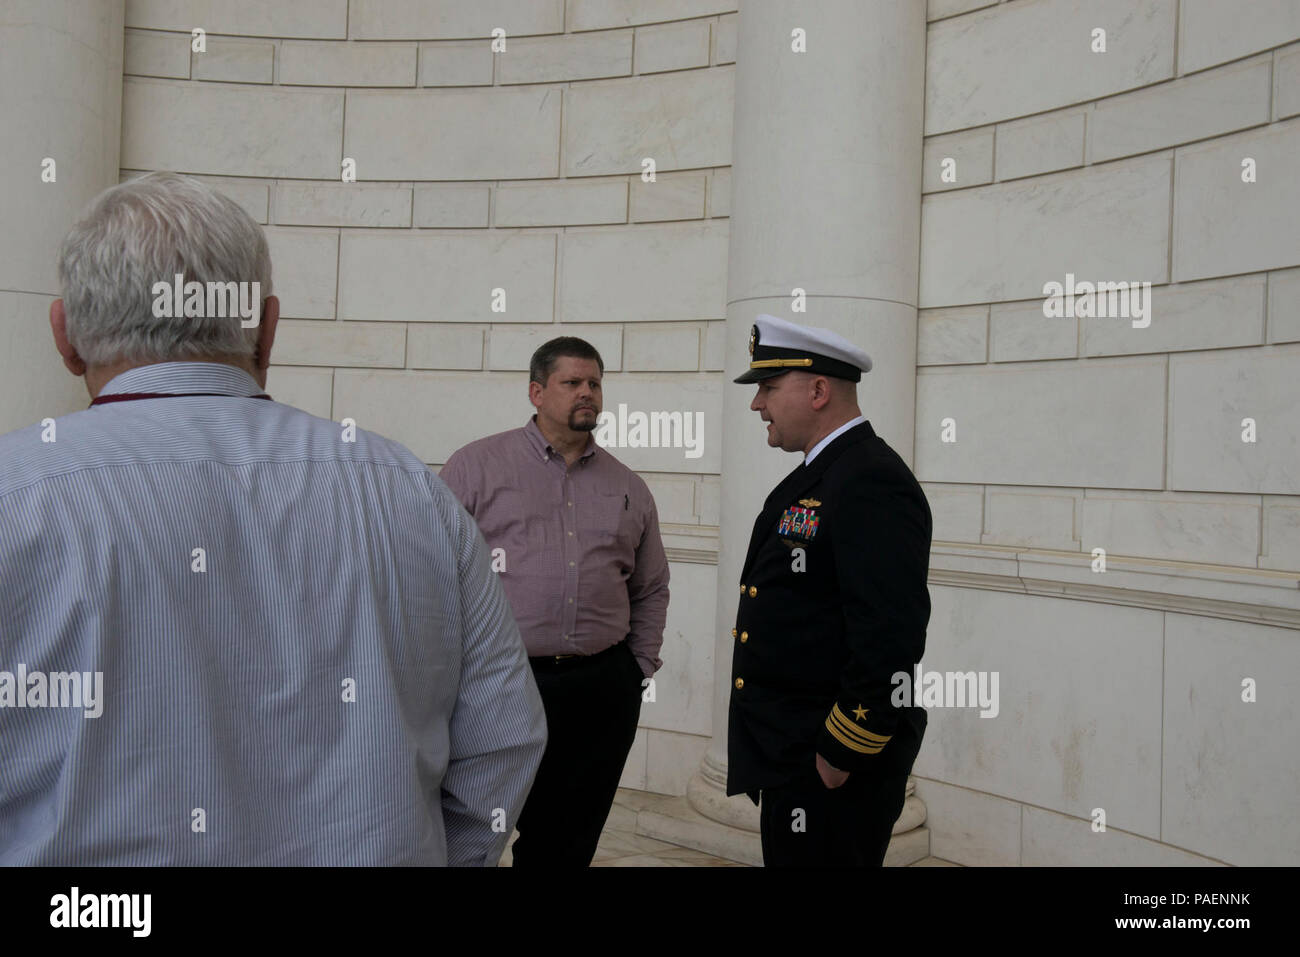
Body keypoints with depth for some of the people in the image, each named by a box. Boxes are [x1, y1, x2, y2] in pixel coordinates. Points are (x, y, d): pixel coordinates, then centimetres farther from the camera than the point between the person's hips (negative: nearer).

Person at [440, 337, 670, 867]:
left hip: (602, 694, 3)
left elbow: (651, 589, 19)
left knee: (568, 842, 12)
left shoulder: (629, 488, 12)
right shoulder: (476, 466, 0)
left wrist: (639, 665, 11)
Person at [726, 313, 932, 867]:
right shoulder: (815, 477, 13)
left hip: (834, 768, -10)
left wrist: (840, 756, -20)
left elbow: (891, 640, -26)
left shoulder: (872, 484, -20)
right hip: (788, 758, 10)